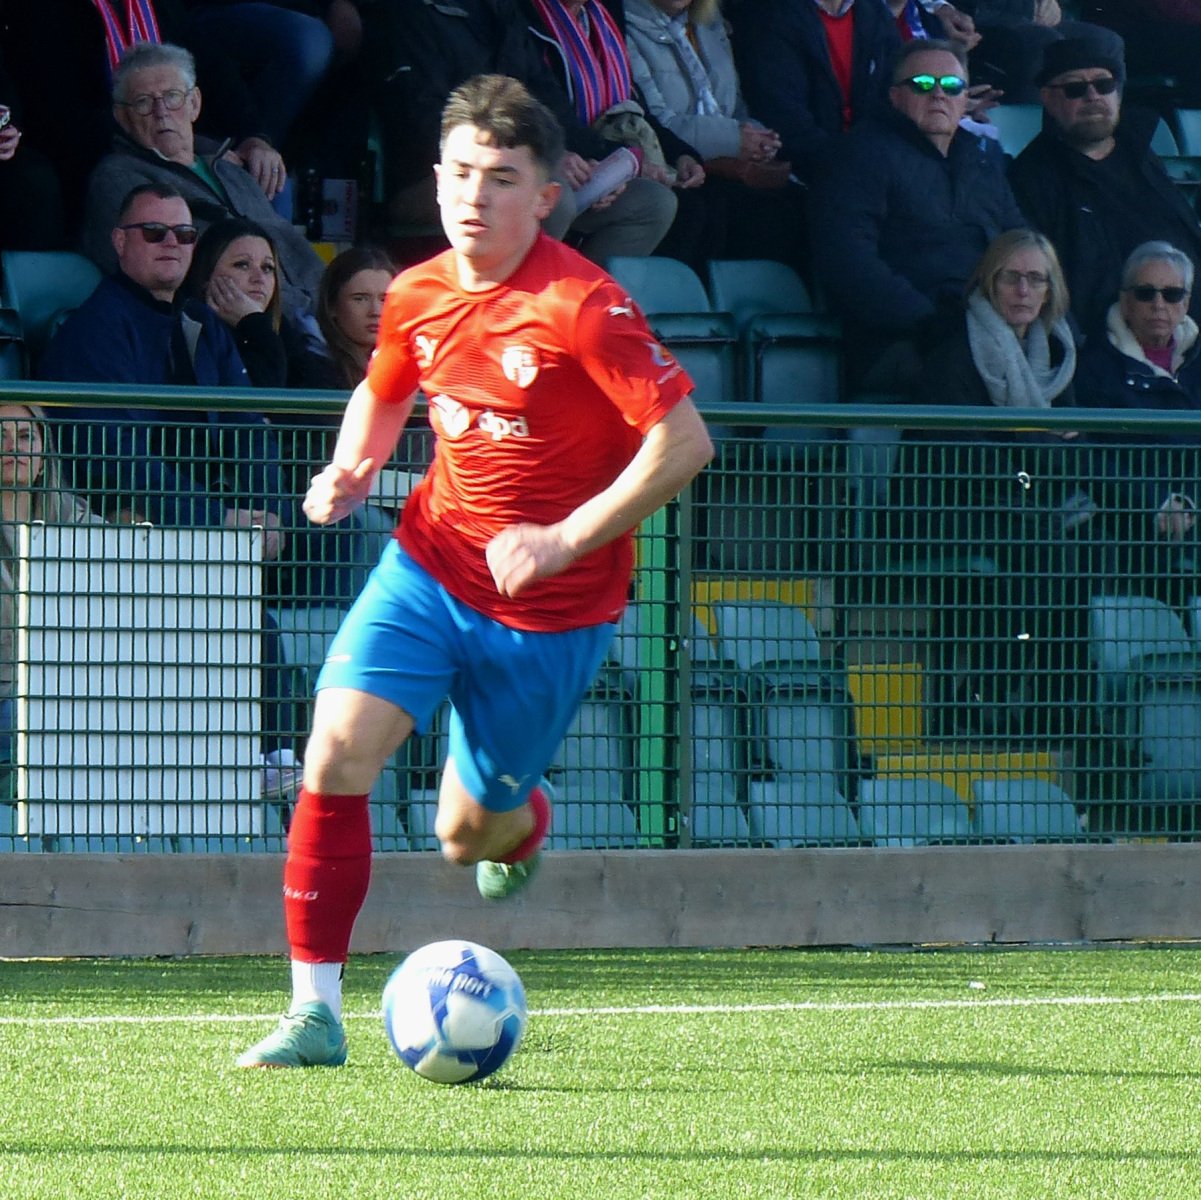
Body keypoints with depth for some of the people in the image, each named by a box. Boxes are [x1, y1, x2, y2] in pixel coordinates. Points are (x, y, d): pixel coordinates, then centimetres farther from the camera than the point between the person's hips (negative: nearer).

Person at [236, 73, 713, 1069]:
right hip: (431, 563, 4)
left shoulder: (581, 306, -19)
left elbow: (685, 441, -20)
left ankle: (522, 823, 47)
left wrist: (565, 541, -25)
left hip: (551, 607, -4)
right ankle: (316, 1014, -11)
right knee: (336, 757, -18)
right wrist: (351, 469, 0)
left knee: (470, 836, 6)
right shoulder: (418, 297, 0)